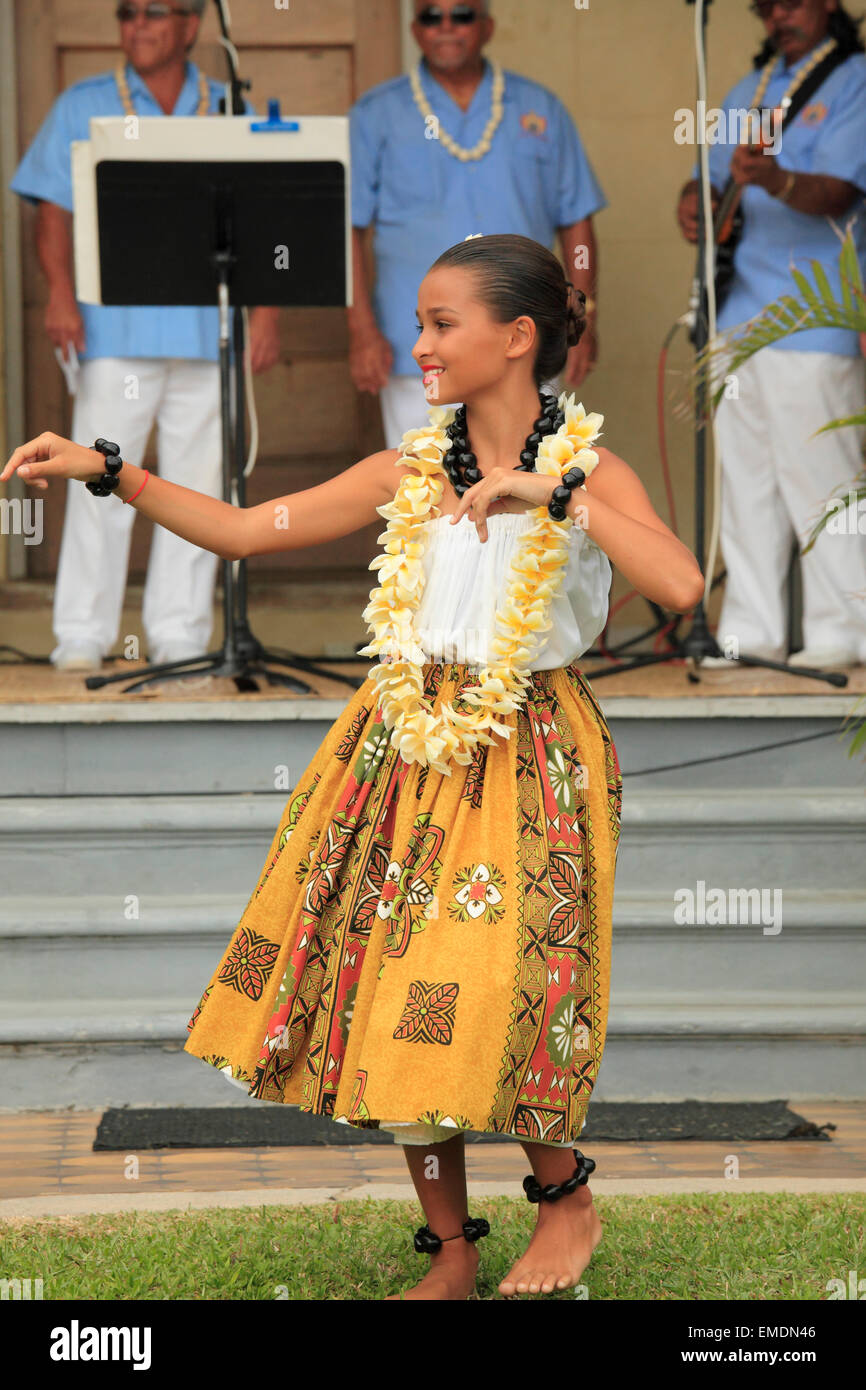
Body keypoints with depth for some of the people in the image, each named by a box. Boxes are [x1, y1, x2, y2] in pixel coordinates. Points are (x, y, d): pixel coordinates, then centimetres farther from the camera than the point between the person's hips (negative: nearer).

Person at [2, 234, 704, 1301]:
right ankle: (451, 1252, 18)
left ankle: (567, 1198, 16)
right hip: (406, 750, 4)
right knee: (393, 1001, 3)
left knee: (486, 1003, -12)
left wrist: (555, 492, -22)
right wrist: (107, 472, -3)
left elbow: (681, 586, -22)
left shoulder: (590, 471, -4)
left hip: (528, 756, -4)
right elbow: (242, 531, 5)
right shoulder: (408, 471, 5)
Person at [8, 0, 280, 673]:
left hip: (207, 330, 2)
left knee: (197, 480, 2)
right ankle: (83, 634, 1)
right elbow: (54, 209, 4)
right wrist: (61, 292, -11)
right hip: (116, 330, -1)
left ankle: (180, 634, 9)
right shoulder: (83, 107, 10)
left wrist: (267, 310, 2)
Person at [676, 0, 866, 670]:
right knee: (744, 478, 8)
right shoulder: (751, 90, 19)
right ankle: (753, 630, 13)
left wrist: (774, 180, -38)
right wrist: (694, 202, -1)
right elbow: (713, 176, 24)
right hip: (739, 312, 7)